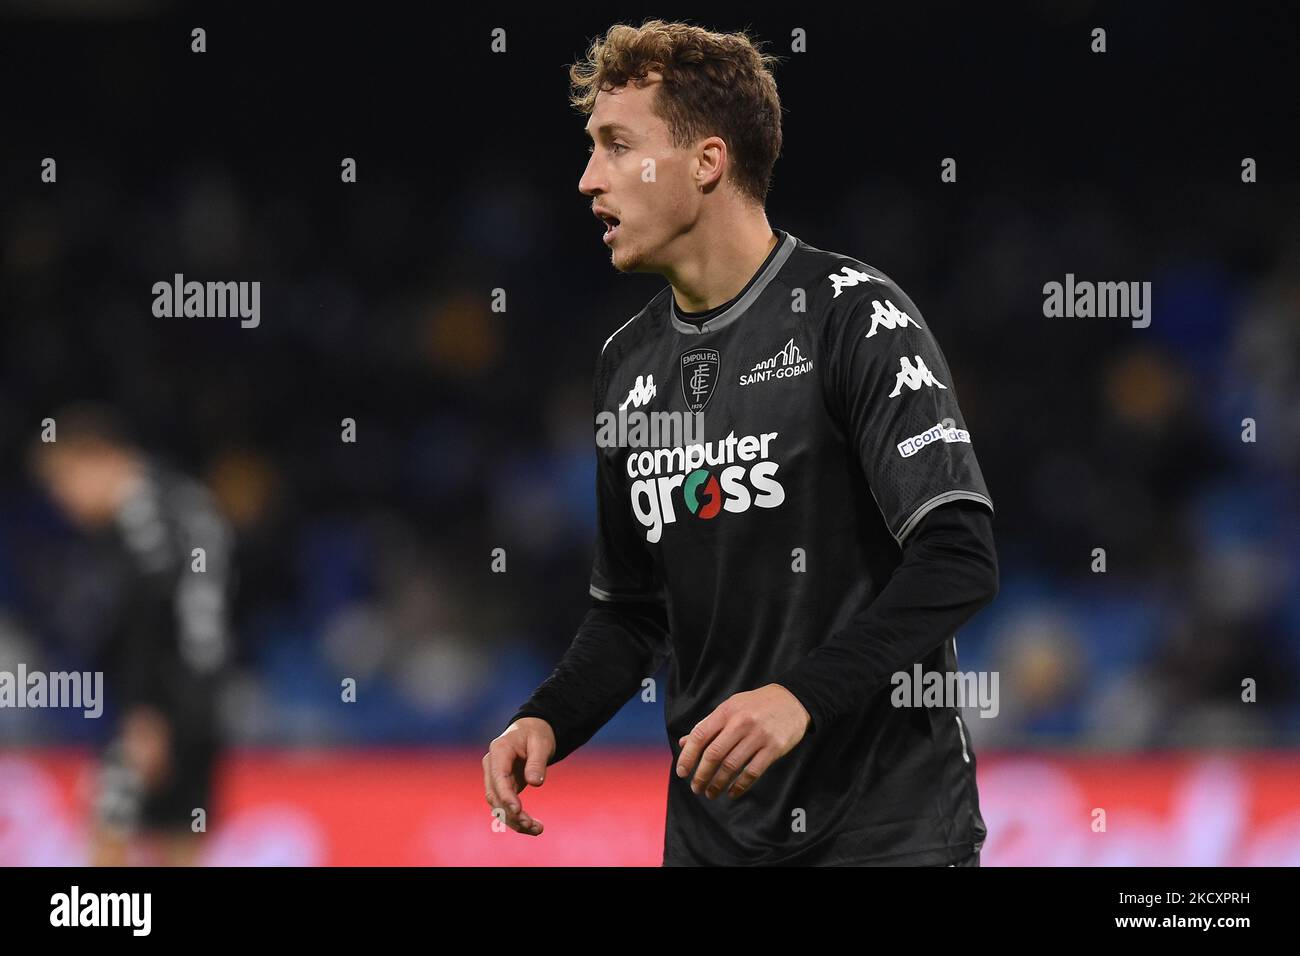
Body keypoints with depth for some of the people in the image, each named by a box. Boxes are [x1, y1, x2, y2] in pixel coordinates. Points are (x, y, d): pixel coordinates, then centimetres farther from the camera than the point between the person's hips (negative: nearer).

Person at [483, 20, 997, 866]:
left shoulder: (853, 314, -10)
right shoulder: (628, 362, 11)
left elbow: (960, 557, -19)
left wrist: (801, 696, -30)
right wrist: (548, 722, -1)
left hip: (887, 827, -6)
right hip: (712, 828, 6)